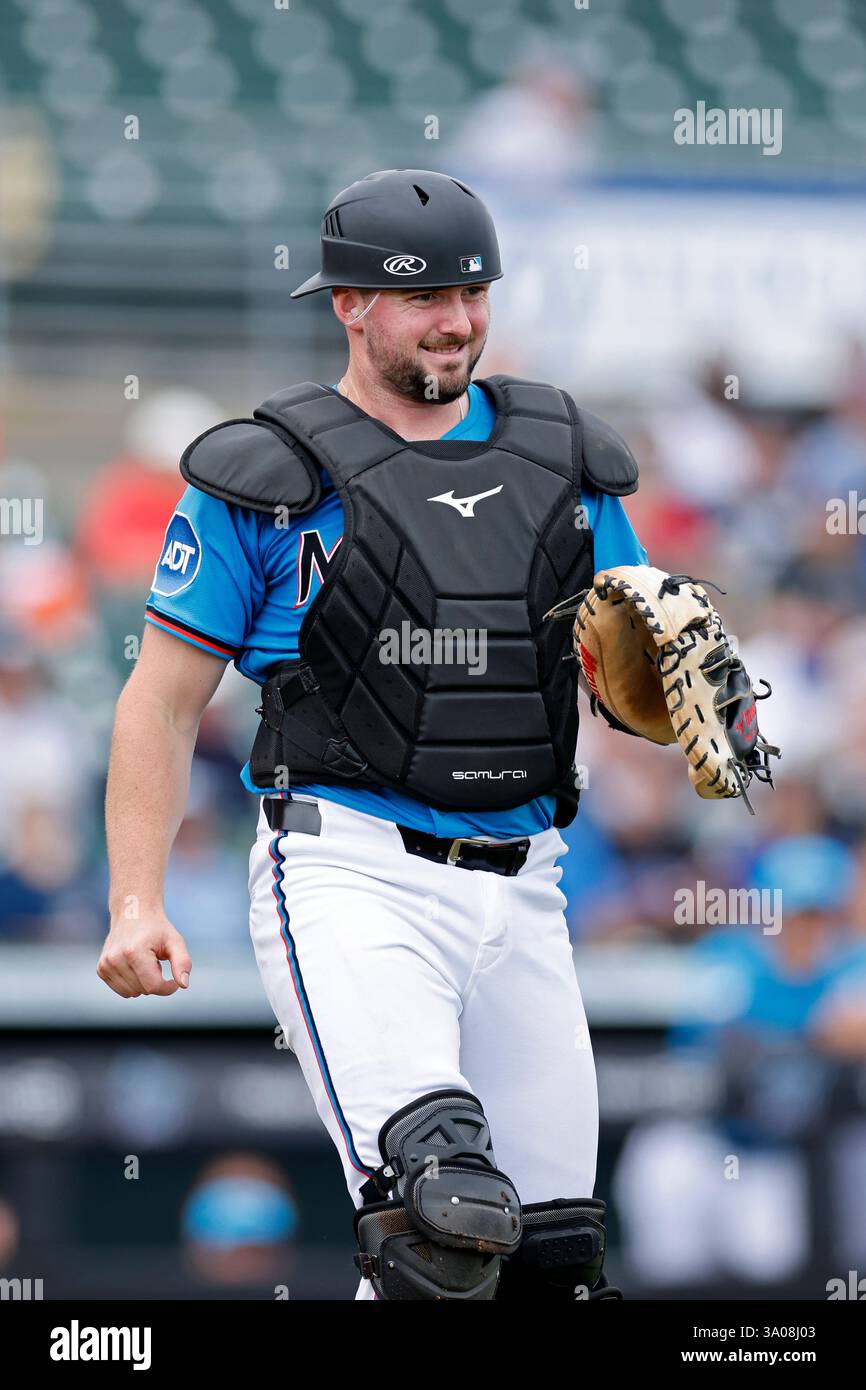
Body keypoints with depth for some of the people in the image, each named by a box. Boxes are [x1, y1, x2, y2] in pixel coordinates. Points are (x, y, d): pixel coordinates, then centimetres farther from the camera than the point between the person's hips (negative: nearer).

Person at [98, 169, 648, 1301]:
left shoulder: (564, 462, 16)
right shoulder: (270, 475, 2)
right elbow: (165, 699, 3)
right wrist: (137, 902, -8)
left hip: (516, 893, 6)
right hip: (350, 872, -5)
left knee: (556, 1260, 4)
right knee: (449, 1213, -27)